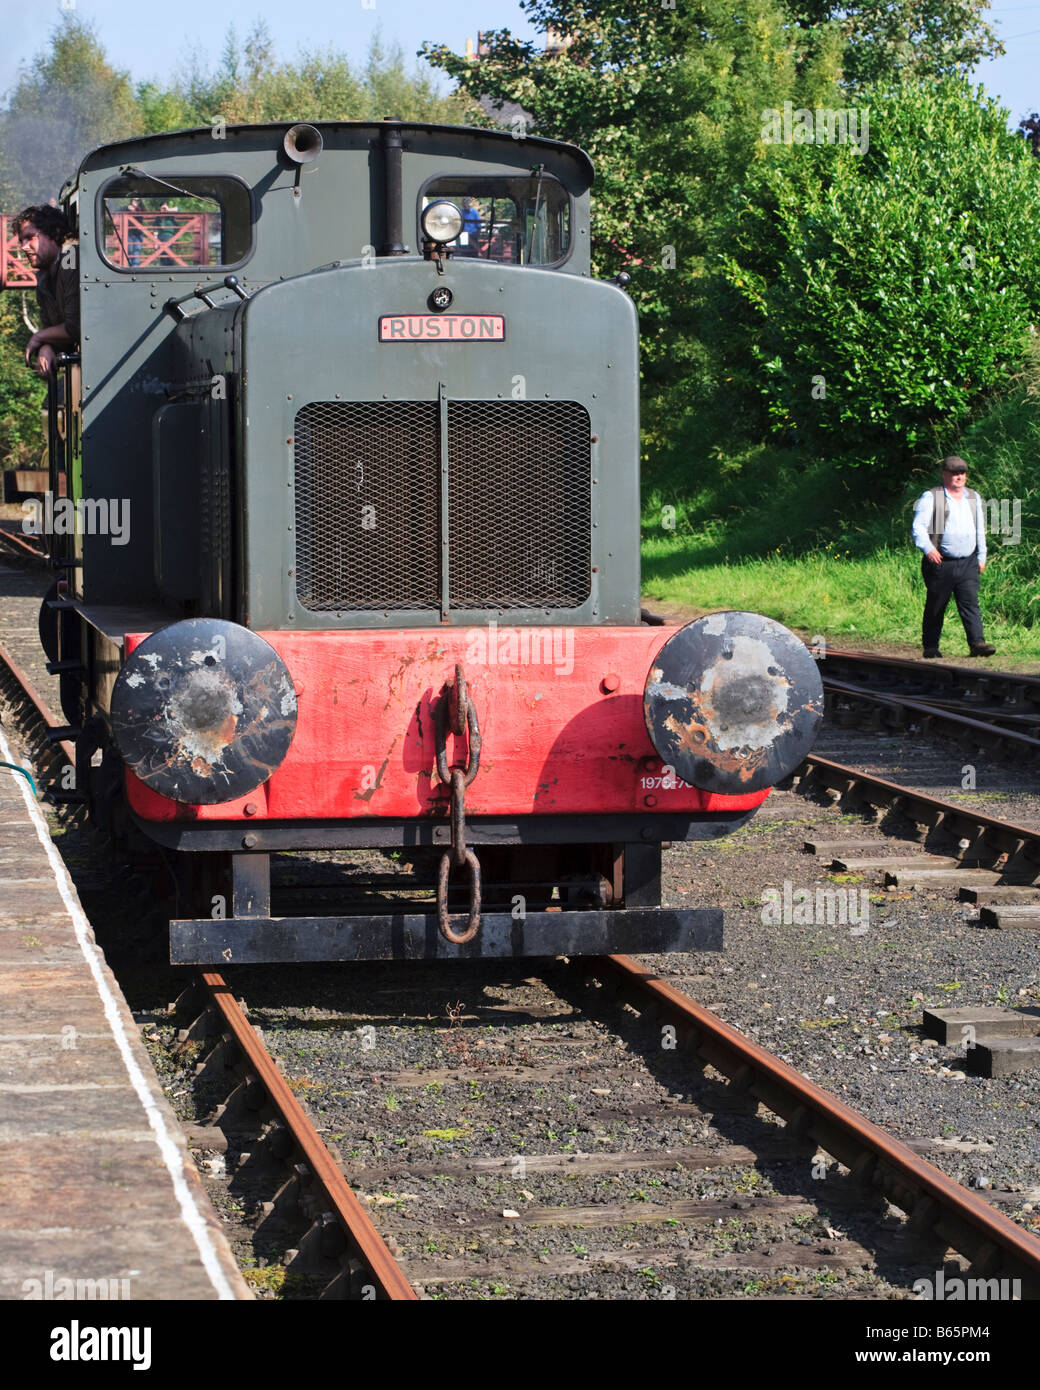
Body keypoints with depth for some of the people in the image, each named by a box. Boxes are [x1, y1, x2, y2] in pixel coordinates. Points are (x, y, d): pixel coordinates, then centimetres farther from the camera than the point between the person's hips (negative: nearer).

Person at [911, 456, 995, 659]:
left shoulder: (974, 498, 17)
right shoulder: (931, 497, 0)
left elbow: (980, 530, 25)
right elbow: (919, 526, -8)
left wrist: (981, 557, 20)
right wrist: (928, 548, -24)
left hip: (968, 564, 4)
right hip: (940, 563, -4)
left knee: (970, 603, -8)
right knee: (935, 607, 2)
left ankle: (977, 643, -16)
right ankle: (930, 647, 11)